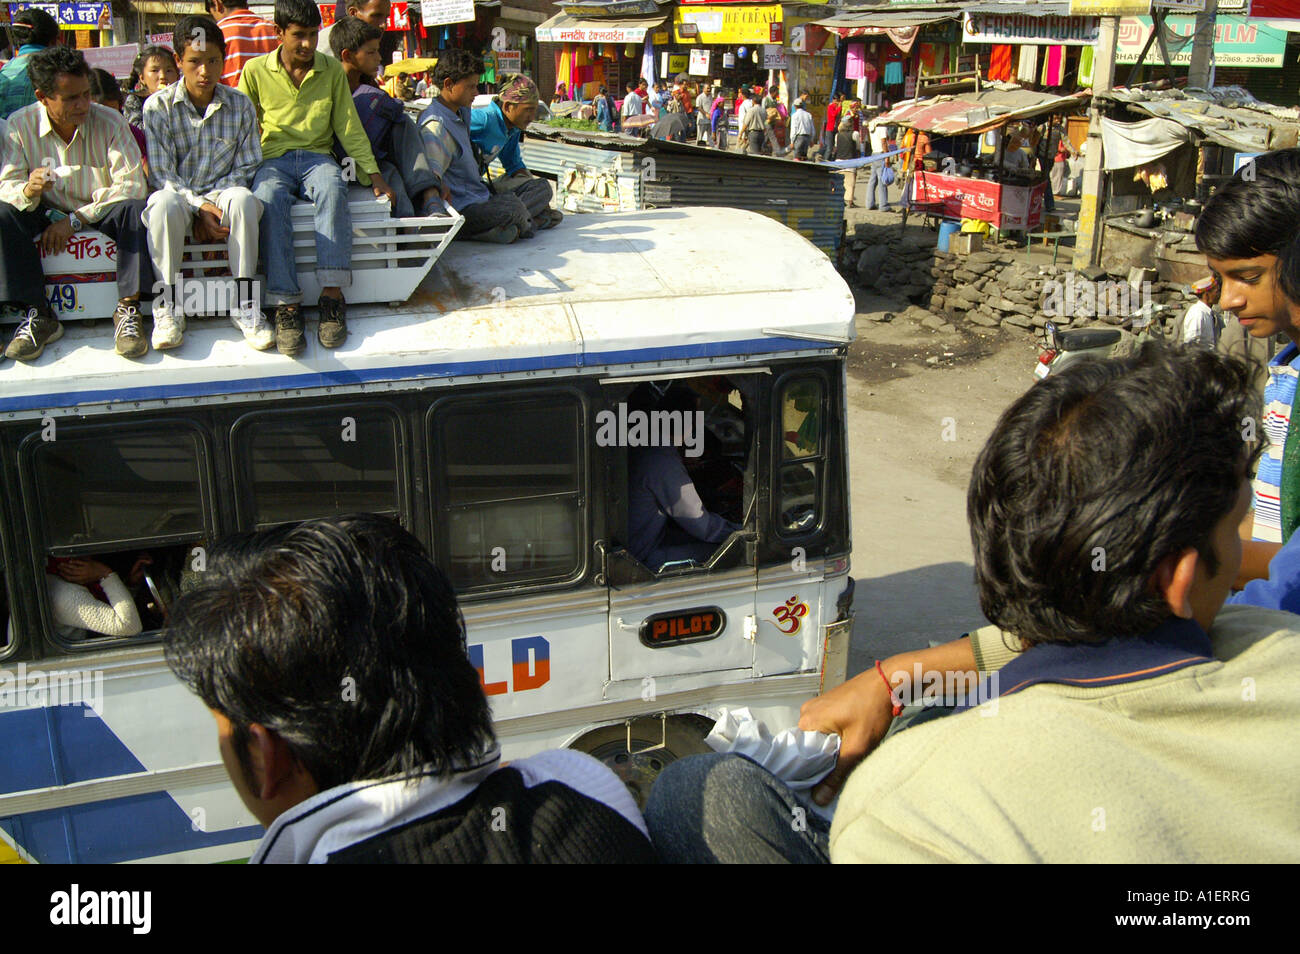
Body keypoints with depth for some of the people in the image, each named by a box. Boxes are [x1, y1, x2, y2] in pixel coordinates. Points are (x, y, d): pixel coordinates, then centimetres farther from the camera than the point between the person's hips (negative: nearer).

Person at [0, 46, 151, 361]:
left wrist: (76, 220, -25)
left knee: (137, 210, -33)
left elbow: (132, 184, -21)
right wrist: (28, 190, -40)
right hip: (48, 211, 2)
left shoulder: (109, 121, -13)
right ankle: (37, 315, -21)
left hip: (101, 211, -1)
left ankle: (127, 311, -28)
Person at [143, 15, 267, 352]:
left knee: (242, 198, -34)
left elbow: (247, 167, 4)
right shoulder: (158, 107, -1)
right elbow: (161, 175, -5)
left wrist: (216, 201, -14)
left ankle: (245, 304, -29)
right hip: (180, 198, -1)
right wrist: (198, 209, -20)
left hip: (221, 196, 1)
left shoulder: (240, 104, 4)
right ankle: (169, 306, -27)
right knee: (164, 203, -37)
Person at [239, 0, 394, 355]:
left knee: (333, 189, -38)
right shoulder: (255, 71, 8)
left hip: (318, 156, 1)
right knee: (268, 200, -37)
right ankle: (287, 304, -40)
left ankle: (332, 293, -42)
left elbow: (349, 127, 12)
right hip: (273, 158, 0)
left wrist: (373, 173, 2)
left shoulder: (332, 69, 11)